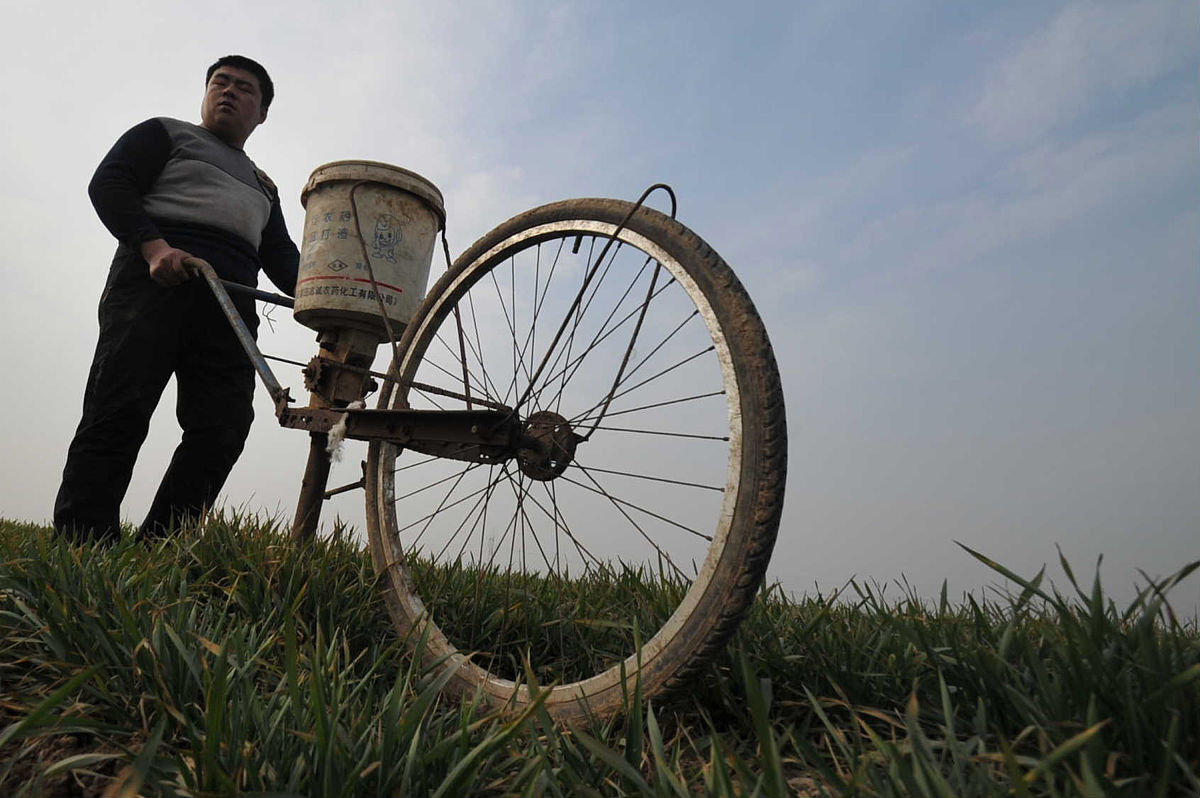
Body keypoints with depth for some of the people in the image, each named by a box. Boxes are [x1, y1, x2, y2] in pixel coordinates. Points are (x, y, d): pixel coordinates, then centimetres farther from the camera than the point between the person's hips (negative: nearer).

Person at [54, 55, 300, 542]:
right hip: (155, 282, -4)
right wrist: (154, 246, -14)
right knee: (119, 414, -14)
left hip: (230, 304, 4)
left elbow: (280, 257, 22)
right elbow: (108, 183, 5)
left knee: (222, 429, -12)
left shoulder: (263, 187, 35)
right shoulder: (165, 134, 22)